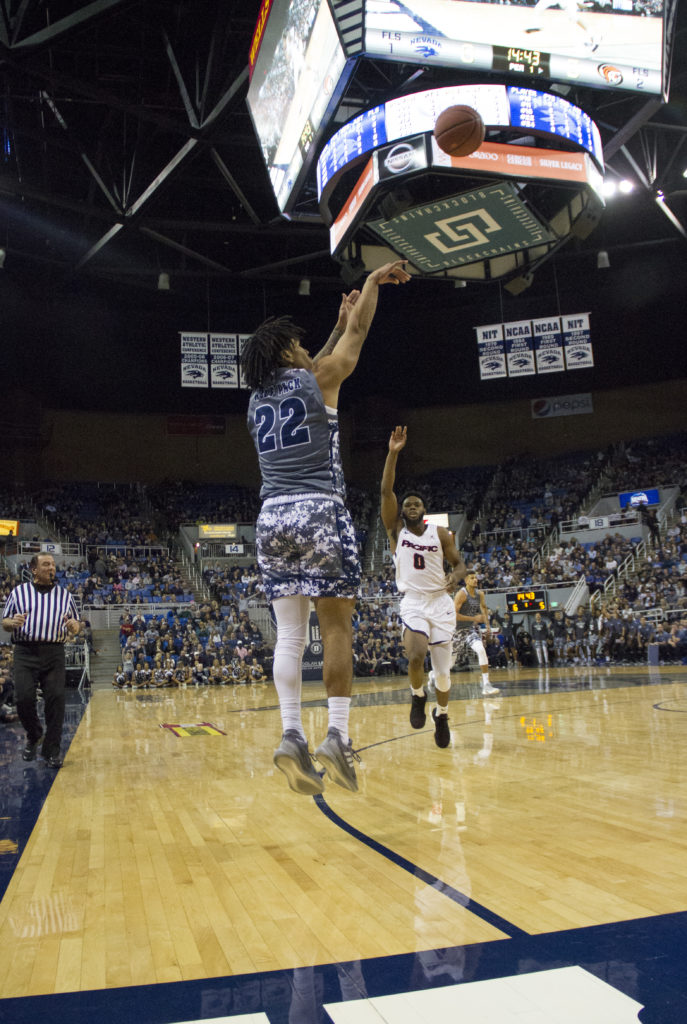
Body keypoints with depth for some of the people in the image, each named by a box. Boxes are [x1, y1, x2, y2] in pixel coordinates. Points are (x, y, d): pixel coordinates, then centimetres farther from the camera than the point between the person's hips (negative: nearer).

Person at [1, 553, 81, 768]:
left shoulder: (64, 595, 15)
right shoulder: (18, 592, 12)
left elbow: (76, 625, 17)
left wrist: (74, 626, -7)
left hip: (54, 653, 1)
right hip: (25, 652, -1)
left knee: (56, 699, -6)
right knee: (24, 698, -7)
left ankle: (52, 750, 6)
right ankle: (33, 737, 22)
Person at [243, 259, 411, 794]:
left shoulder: (259, 397, 18)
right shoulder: (318, 380, 2)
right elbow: (359, 334, 12)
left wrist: (338, 325, 42)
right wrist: (374, 281, 28)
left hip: (273, 518, 6)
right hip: (320, 513, -5)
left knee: (289, 634, 3)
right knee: (337, 628, -1)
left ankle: (292, 734, -4)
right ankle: (337, 735, -5)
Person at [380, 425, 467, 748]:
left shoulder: (440, 533, 6)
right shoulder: (396, 530, 3)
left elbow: (458, 563, 10)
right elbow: (386, 491, -8)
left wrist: (455, 576, -15)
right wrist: (393, 454, -15)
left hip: (440, 602, 2)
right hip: (412, 602, -1)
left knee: (442, 668, 5)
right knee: (416, 657, -25)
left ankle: (441, 715, 33)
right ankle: (418, 696, 8)